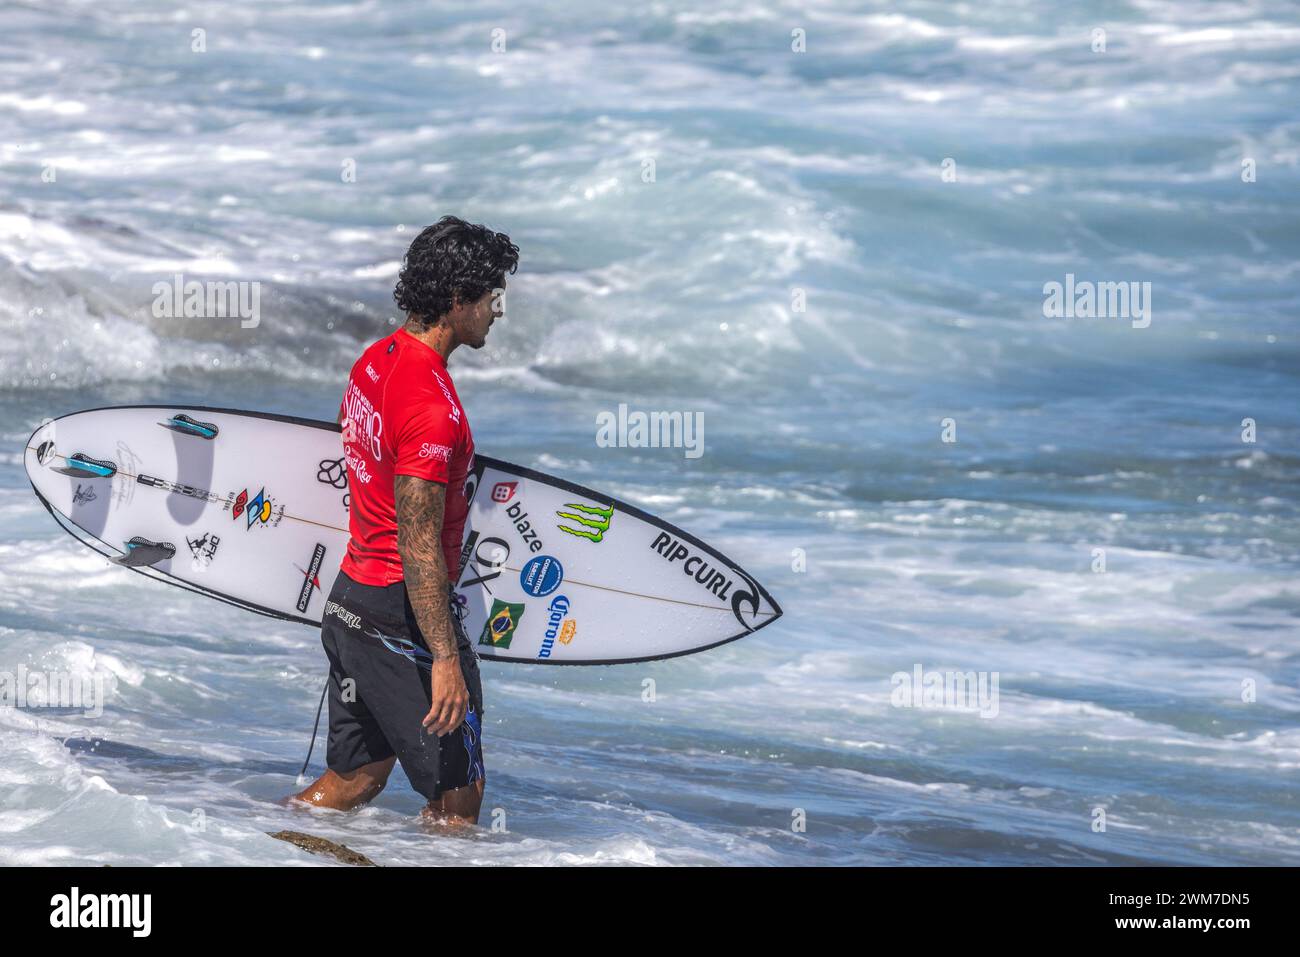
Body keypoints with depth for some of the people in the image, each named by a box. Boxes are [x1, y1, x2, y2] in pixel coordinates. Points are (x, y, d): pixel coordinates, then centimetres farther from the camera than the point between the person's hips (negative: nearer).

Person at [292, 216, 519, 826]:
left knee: (353, 779, 19)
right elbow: (419, 542, -25)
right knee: (457, 794, 1)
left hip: (350, 596, 10)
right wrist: (445, 659, -24)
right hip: (403, 613, -10)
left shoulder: (374, 361, 7)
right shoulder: (431, 404, -24)